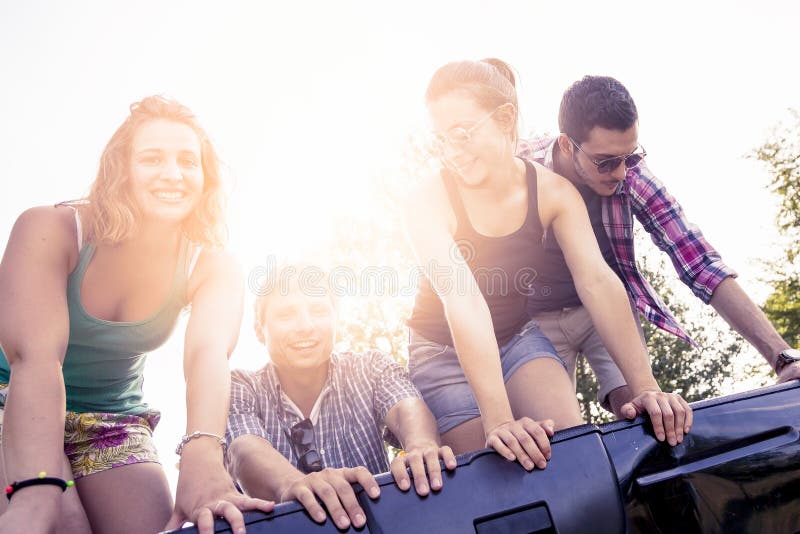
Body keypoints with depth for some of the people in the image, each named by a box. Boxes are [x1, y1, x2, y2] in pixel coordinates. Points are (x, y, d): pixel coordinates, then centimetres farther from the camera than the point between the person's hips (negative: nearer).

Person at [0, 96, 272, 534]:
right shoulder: (50, 231, -22)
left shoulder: (212, 269, -13)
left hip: (114, 421, 3)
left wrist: (202, 458, -52)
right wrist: (37, 490, -49)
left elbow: (208, 354, -32)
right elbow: (36, 356, -35)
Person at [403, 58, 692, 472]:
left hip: (516, 338, 2)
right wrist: (498, 420, -45)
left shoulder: (552, 192, -13)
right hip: (443, 352, -2)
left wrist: (645, 386, -35)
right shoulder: (427, 200, -24)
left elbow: (598, 282, -24)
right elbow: (462, 299, -37)